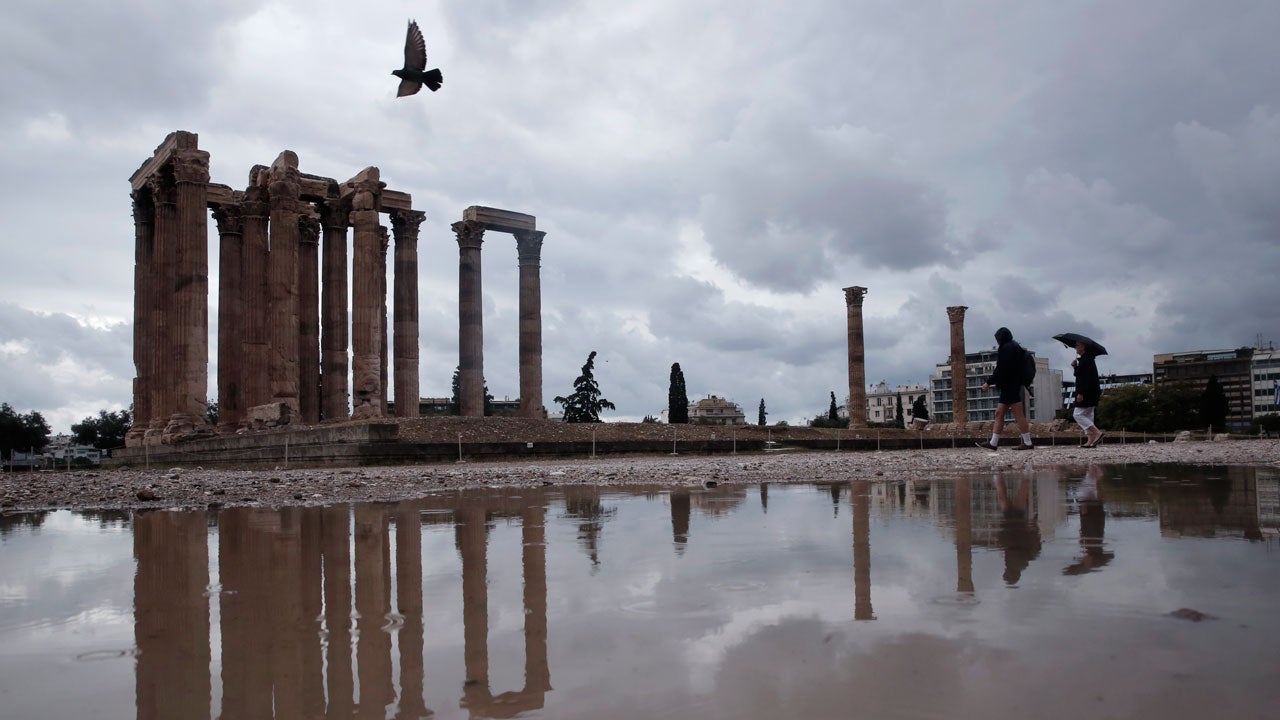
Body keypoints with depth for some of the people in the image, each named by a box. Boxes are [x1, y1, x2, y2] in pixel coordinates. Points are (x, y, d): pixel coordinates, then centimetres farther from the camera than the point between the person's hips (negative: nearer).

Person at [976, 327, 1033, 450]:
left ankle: (1027, 442, -3)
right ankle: (993, 443, 10)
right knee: (999, 413, 9)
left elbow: (1001, 369, -19)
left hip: (1010, 387, -10)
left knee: (1019, 415, -6)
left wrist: (989, 382, -13)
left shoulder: (1007, 348, -12)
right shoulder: (1015, 347, 18)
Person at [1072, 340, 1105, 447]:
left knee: (1078, 414, -9)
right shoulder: (1085, 359, 16)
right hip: (1091, 393, 10)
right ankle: (1091, 440, 11)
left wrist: (1080, 393, -25)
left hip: (1087, 393, -10)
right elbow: (1079, 374, 23)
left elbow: (1086, 377, -23)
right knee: (1087, 415, 12)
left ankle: (1098, 432, -15)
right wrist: (1075, 366, 6)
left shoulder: (1086, 359, -16)